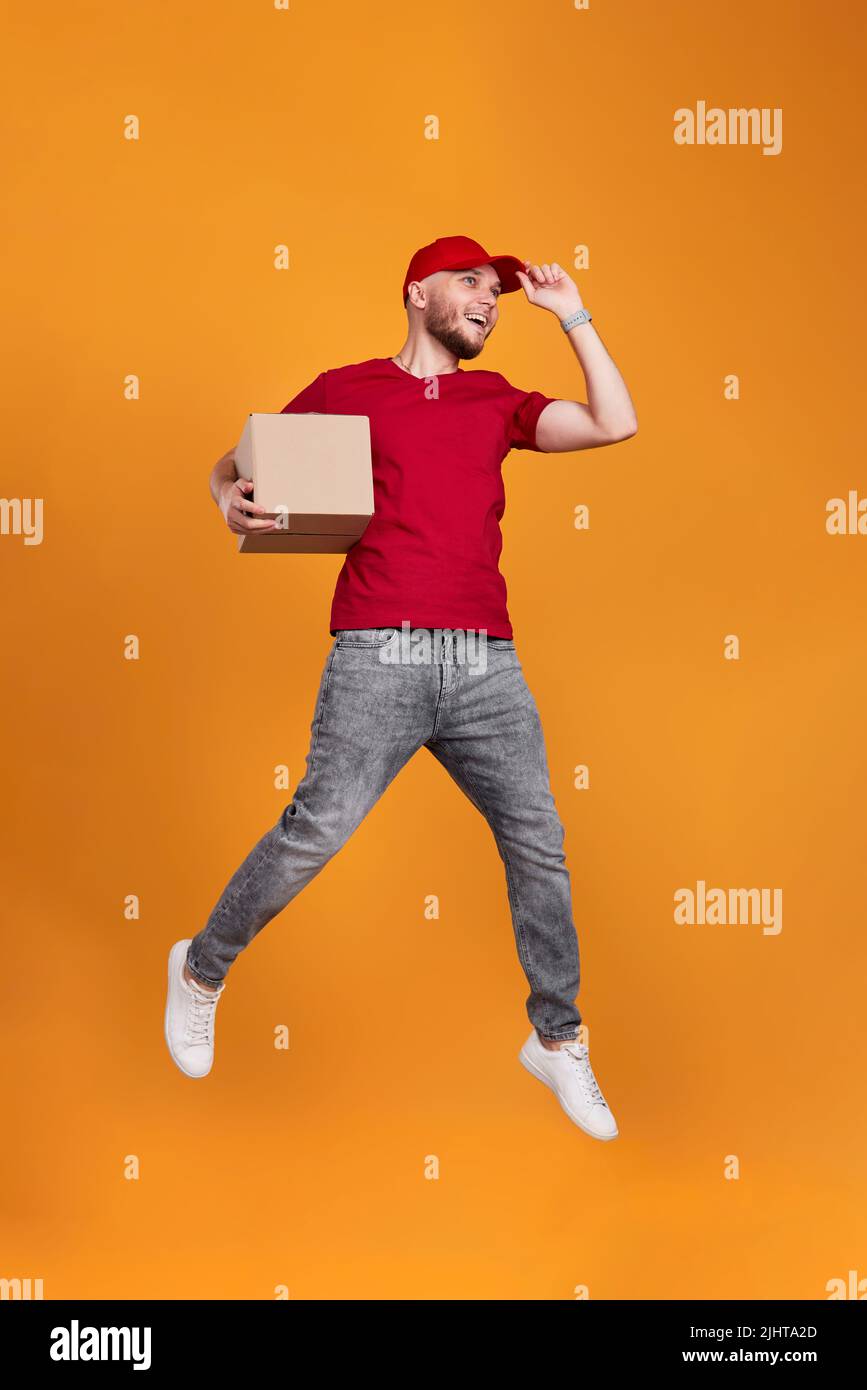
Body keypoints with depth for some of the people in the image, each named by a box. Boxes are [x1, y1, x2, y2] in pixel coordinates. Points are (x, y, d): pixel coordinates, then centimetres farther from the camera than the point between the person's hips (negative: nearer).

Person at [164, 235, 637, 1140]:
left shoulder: (497, 401, 19)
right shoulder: (346, 388, 11)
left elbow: (614, 424, 10)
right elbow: (237, 463, 16)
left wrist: (572, 316, 13)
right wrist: (229, 498, -7)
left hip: (487, 663, 4)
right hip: (380, 657, -4)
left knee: (538, 843, 2)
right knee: (318, 828, -12)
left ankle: (557, 1041, 19)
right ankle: (201, 971, 14)